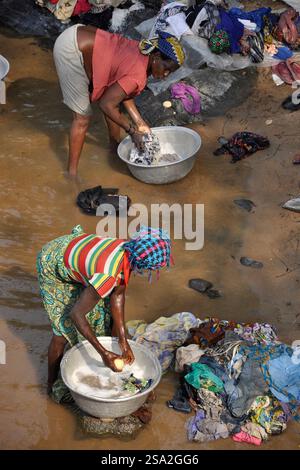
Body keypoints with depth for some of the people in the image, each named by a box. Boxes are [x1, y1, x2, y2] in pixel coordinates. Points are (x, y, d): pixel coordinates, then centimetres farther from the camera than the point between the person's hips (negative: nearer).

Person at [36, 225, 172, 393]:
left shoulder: (131, 251, -19)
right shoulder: (108, 276, -42)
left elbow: (117, 295, -9)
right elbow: (76, 314, -34)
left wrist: (123, 340, -10)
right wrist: (103, 352, -30)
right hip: (53, 266, -7)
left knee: (104, 310, 8)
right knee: (64, 329, -4)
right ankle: (52, 385, 15)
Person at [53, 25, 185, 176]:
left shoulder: (143, 52, 3)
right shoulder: (138, 76, -25)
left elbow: (122, 92, 10)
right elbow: (106, 105, -22)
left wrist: (139, 123, 5)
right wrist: (133, 130, -12)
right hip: (70, 52, -10)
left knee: (113, 96, 18)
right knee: (82, 117, -4)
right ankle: (72, 173, 7)